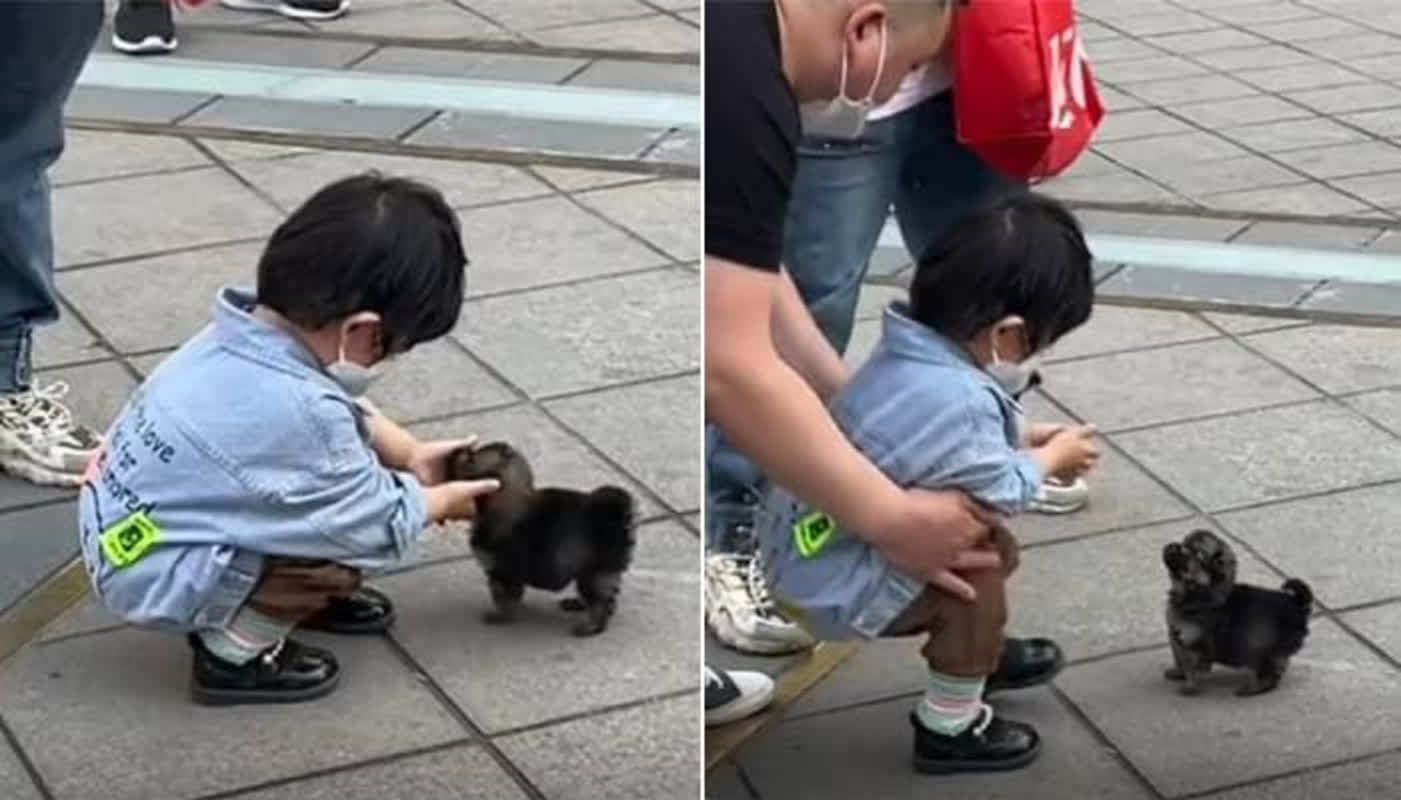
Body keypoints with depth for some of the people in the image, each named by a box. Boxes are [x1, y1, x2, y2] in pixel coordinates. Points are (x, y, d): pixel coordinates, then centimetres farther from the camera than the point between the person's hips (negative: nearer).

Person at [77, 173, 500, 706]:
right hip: (154, 575, -9)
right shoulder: (301, 415, -32)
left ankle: (302, 595, 22)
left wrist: (411, 454, 11)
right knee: (352, 540, -15)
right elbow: (381, 529, -16)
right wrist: (443, 501, 2)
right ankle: (233, 653, 0)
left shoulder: (251, 336, -8)